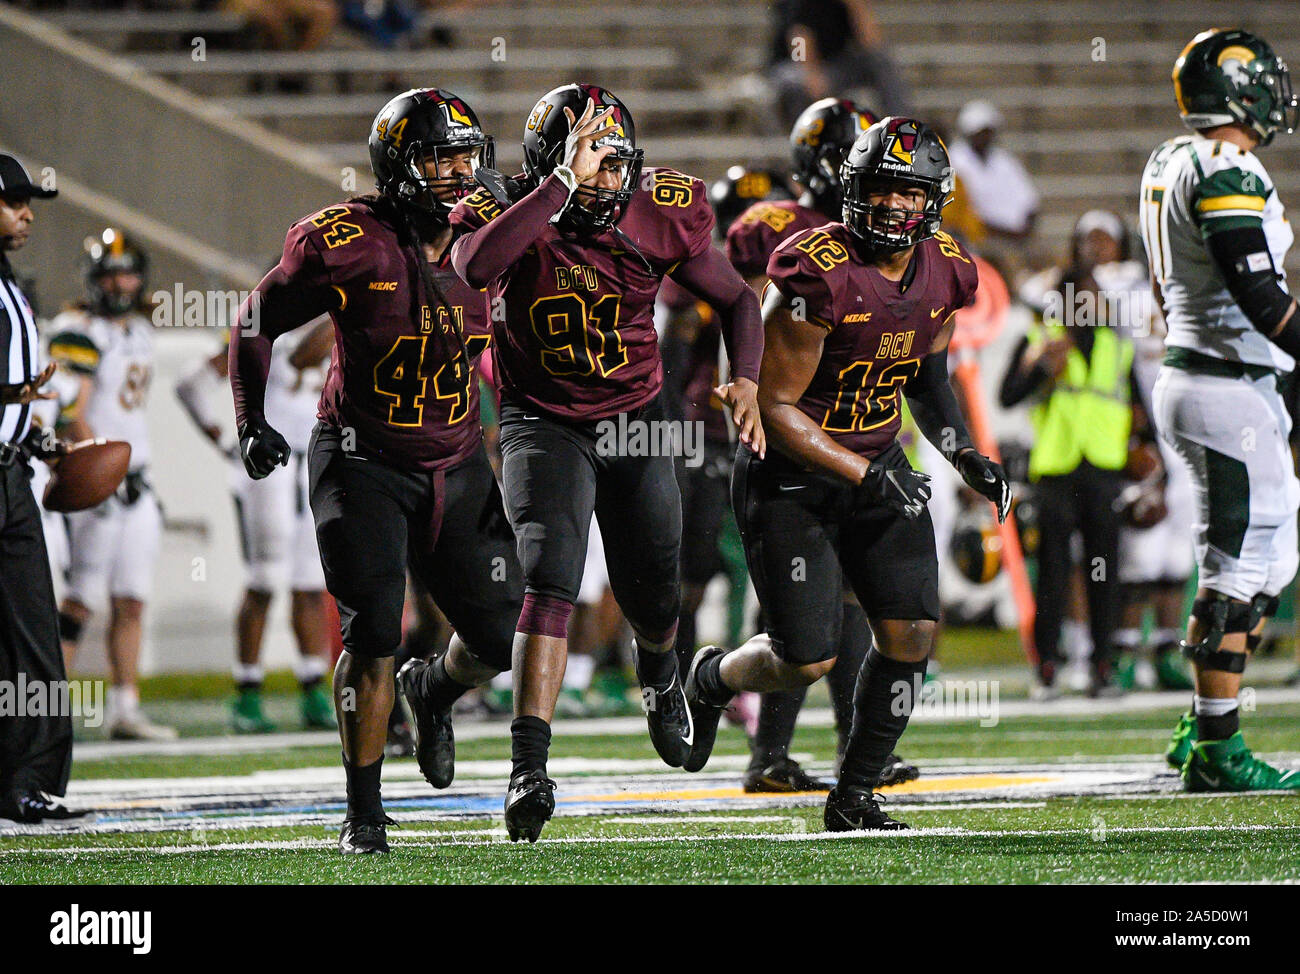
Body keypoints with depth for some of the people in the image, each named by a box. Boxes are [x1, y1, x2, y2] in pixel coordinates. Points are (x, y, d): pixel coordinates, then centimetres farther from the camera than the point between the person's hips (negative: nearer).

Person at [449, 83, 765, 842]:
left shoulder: (660, 216, -10)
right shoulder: (509, 211, -18)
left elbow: (736, 299, 4)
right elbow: (477, 266, -43)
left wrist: (746, 381, -14)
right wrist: (566, 182, -45)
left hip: (636, 421, 3)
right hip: (545, 426, -3)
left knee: (653, 597, 15)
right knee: (550, 581, -23)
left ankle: (659, 669, 54)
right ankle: (530, 767, -28)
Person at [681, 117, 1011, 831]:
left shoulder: (943, 274, -2)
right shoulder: (818, 276, -24)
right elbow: (773, 405, -21)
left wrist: (965, 456, 2)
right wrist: (864, 476, -26)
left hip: (879, 465, 6)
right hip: (791, 475, -6)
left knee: (911, 634, -6)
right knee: (806, 660, -6)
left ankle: (853, 799, 9)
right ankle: (710, 681, 28)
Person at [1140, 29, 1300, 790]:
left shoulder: (1172, 163, 12)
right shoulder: (1226, 174, -17)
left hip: (1192, 375, 10)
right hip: (1229, 391, -10)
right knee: (1238, 569, -4)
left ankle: (1203, 728, 19)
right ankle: (1216, 751, 0)